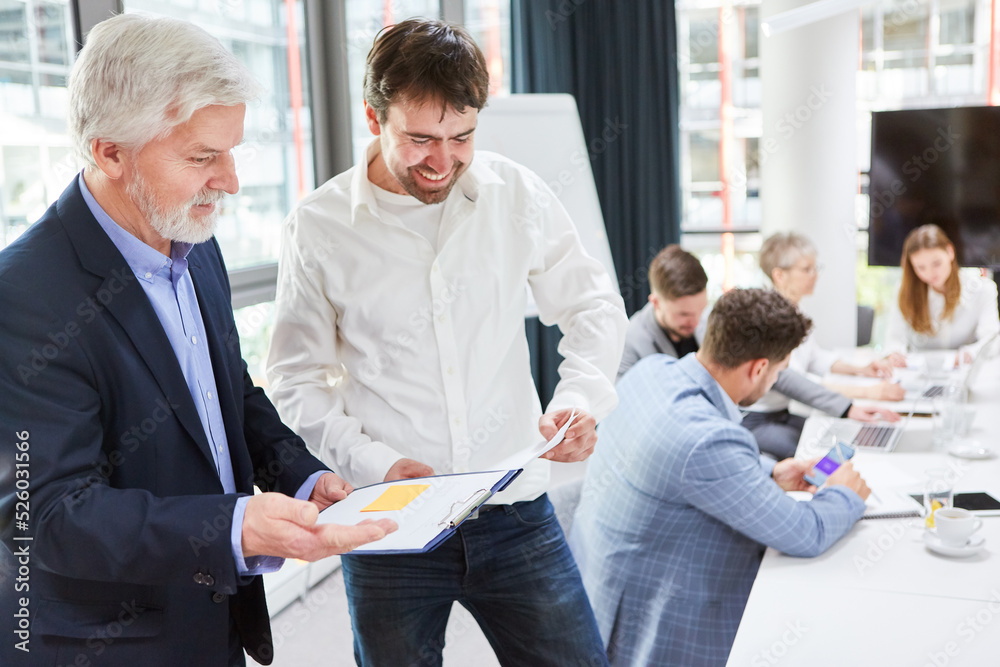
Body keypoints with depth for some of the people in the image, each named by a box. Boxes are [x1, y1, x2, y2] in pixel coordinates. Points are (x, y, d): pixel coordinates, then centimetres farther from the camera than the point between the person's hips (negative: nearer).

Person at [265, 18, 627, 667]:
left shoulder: (516, 194, -1)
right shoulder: (319, 227, -5)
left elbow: (594, 304, 8)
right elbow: (298, 379, 1)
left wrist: (582, 396, -10)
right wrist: (374, 462, -13)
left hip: (515, 512, 2)